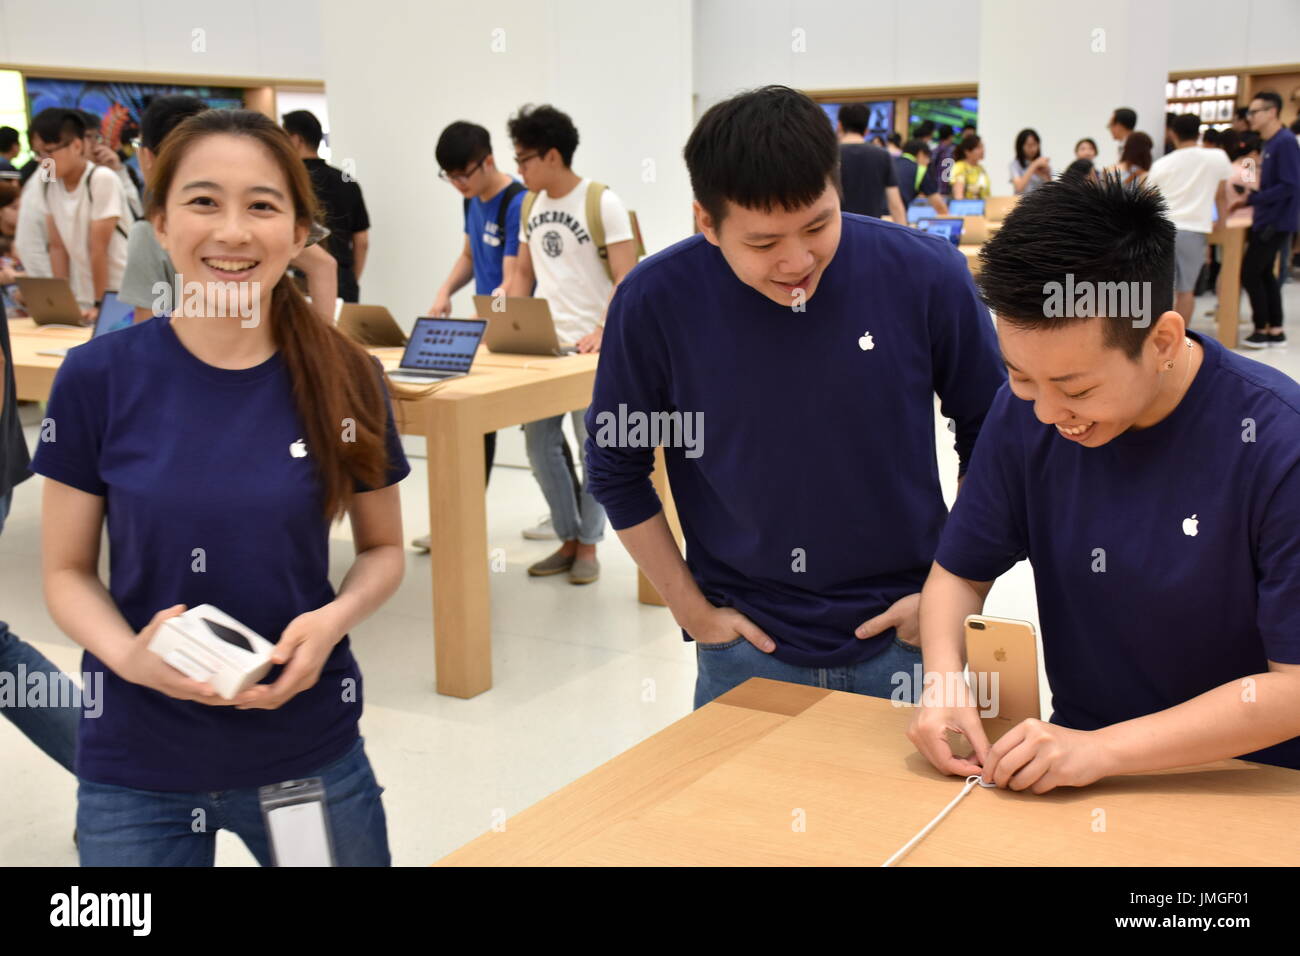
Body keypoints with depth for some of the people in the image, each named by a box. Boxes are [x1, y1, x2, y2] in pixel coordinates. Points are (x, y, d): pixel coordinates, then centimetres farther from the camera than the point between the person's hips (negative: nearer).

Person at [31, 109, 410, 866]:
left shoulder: (346, 379, -7)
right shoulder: (99, 377, -9)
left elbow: (384, 549, 5)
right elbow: (68, 571, -1)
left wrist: (333, 621, -15)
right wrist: (126, 654, -20)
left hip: (310, 750, 1)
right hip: (137, 765, 0)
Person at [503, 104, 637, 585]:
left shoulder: (602, 203, -10)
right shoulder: (530, 206, 10)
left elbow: (626, 280, -14)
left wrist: (604, 332, -27)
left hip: (590, 347, -6)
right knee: (539, 442, 7)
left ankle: (588, 544, 16)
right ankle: (568, 540, 20)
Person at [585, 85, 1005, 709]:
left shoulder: (925, 273, -13)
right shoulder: (654, 301, -13)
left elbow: (991, 442, 1)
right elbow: (615, 468, 1)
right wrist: (691, 608, -1)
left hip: (904, 638, 1)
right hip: (746, 648, 0)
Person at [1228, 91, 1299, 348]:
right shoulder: (1268, 143, 12)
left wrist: (1251, 199, -21)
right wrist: (1248, 198, 7)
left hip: (1276, 222, -9)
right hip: (1267, 220, 9)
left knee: (1249, 273, -5)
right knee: (1263, 273, 12)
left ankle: (1262, 330, 5)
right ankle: (1275, 331, 17)